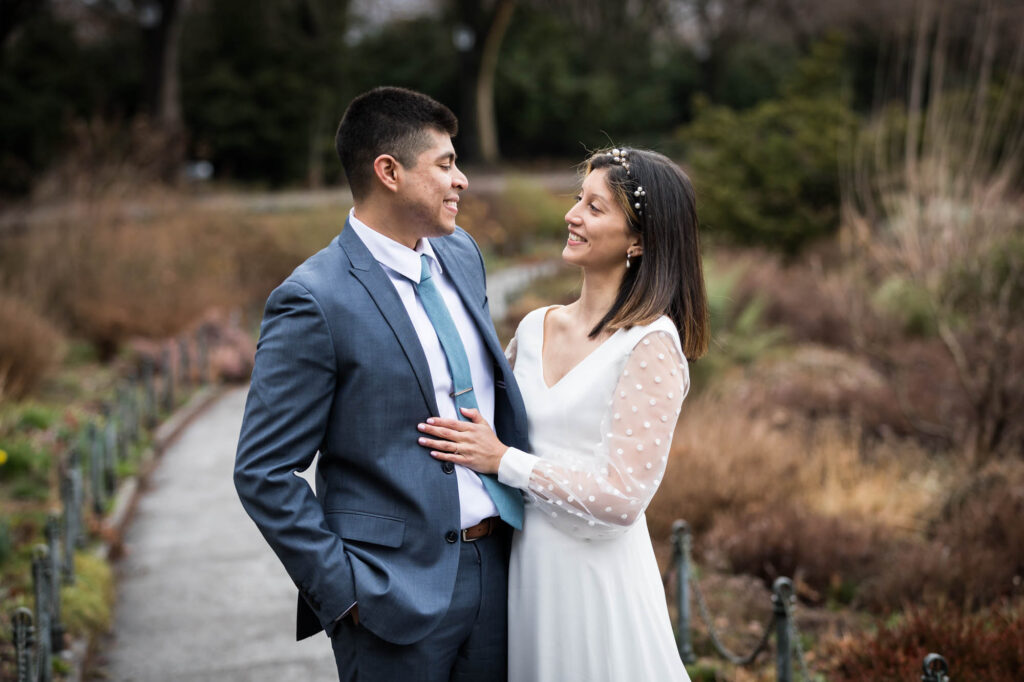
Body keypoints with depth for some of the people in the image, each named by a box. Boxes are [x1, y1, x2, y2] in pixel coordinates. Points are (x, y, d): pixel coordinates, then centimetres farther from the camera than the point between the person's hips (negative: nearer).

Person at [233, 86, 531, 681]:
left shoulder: (462, 254, 7)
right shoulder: (314, 301, -16)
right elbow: (264, 474, -14)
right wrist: (345, 591, -15)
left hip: (498, 564, 7)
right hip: (398, 590, -6)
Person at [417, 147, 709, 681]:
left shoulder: (651, 345, -15)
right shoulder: (534, 328, 5)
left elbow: (622, 499, -19)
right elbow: (495, 429, 19)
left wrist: (504, 461, -15)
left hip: (596, 578, -6)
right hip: (524, 569, 6)